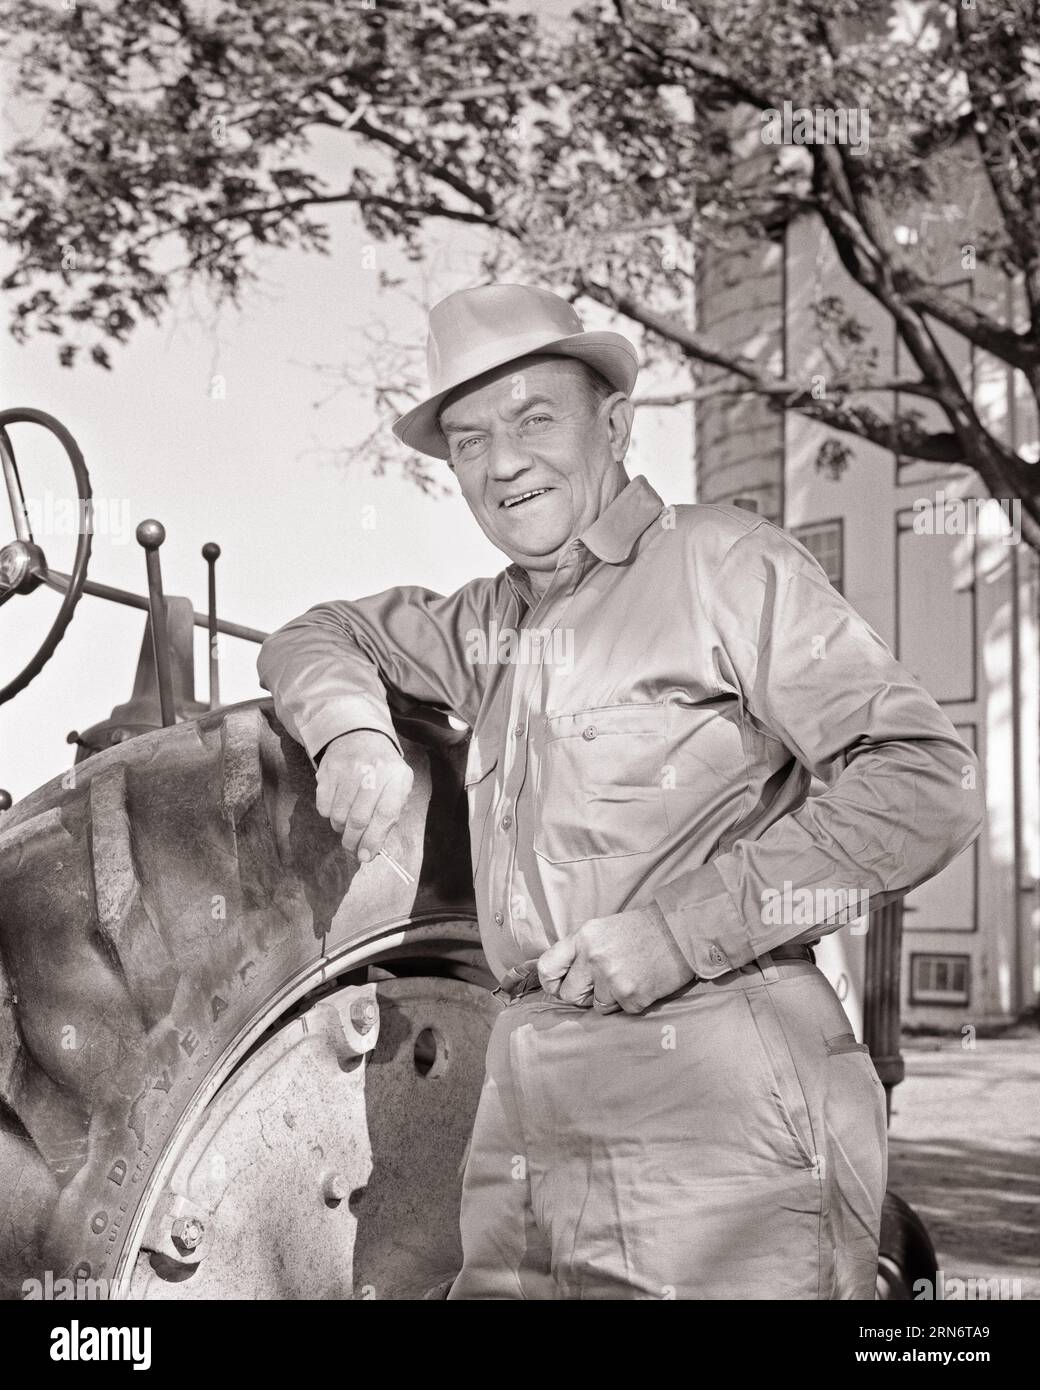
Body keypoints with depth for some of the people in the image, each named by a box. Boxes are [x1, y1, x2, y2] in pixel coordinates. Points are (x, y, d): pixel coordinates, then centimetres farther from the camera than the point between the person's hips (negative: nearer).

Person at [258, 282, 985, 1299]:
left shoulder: (721, 564, -2)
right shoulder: (491, 623, 20)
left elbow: (927, 788, -10)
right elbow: (317, 638, 34)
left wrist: (684, 928, -16)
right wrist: (353, 728, 9)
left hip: (720, 1110, -6)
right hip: (527, 1122, 6)